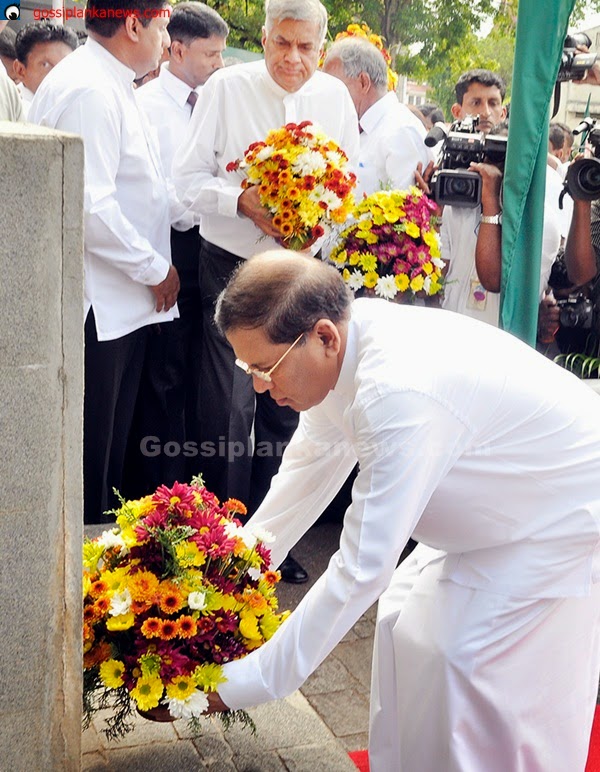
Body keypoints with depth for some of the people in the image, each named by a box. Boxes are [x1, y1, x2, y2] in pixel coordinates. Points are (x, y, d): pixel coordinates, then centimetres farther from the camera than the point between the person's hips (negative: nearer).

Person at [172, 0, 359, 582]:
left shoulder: (334, 97, 5)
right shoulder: (226, 87, -4)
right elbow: (188, 177, -6)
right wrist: (243, 201, -22)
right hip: (233, 266, -3)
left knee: (285, 408, 10)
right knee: (230, 407, -6)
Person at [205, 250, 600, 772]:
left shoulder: (399, 394, -38)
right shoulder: (340, 346, -12)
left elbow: (362, 569, -34)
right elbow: (307, 472, 2)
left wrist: (250, 682, -27)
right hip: (502, 509, 8)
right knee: (407, 627, 10)